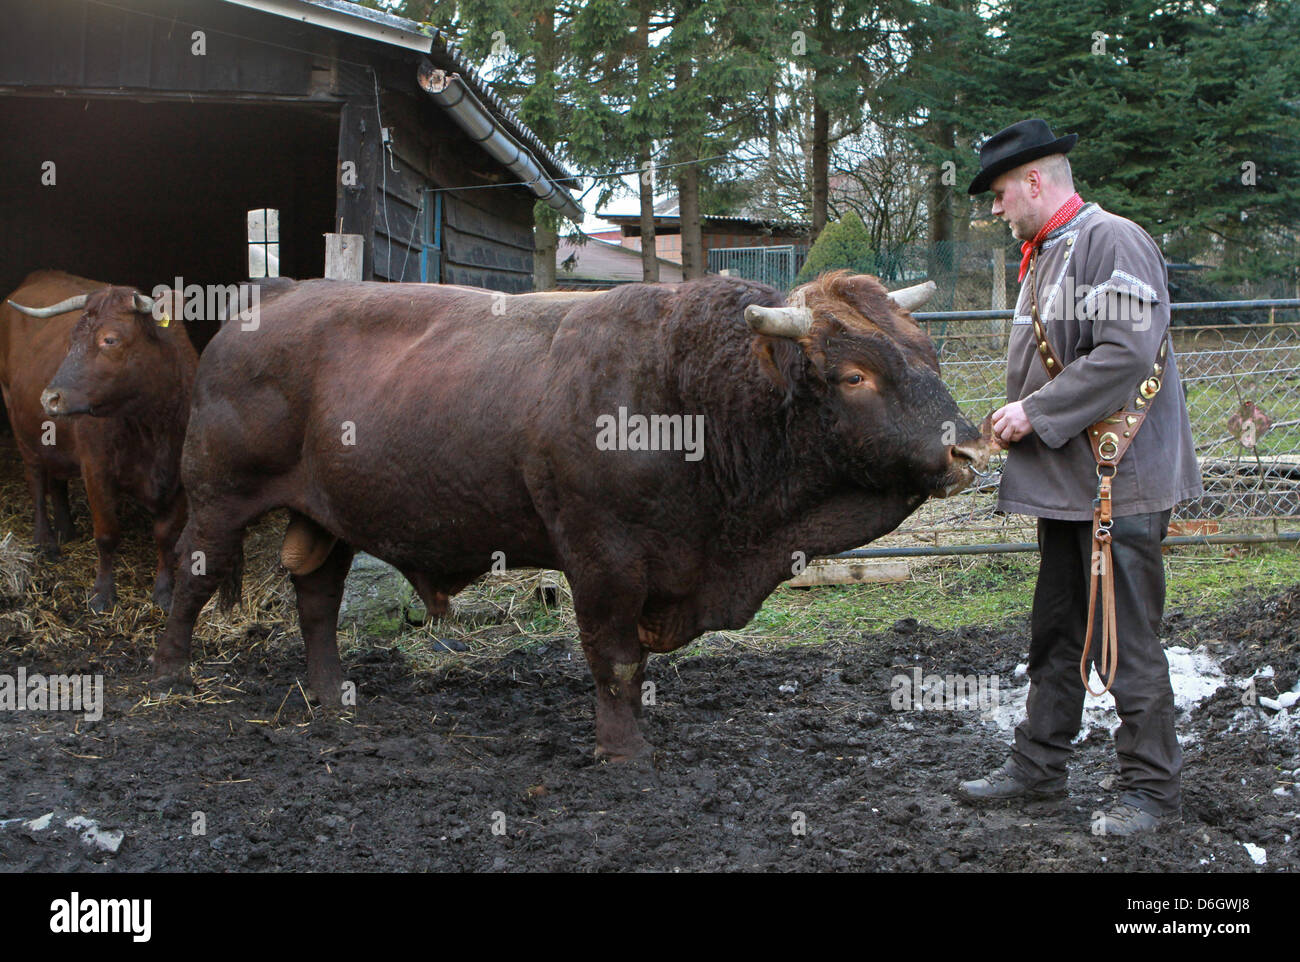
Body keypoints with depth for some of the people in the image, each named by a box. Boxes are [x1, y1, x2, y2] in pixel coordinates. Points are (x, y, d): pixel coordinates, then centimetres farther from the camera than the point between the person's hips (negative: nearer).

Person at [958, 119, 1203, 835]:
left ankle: (1152, 791, 10)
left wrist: (1038, 413, -19)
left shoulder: (1112, 241, -14)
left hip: (1119, 481, -10)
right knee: (1055, 635, 17)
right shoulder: (1045, 257, 16)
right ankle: (1037, 768, 28)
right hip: (1065, 482, 10)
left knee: (1128, 643, -2)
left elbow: (1128, 352, -24)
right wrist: (1017, 415, 8)